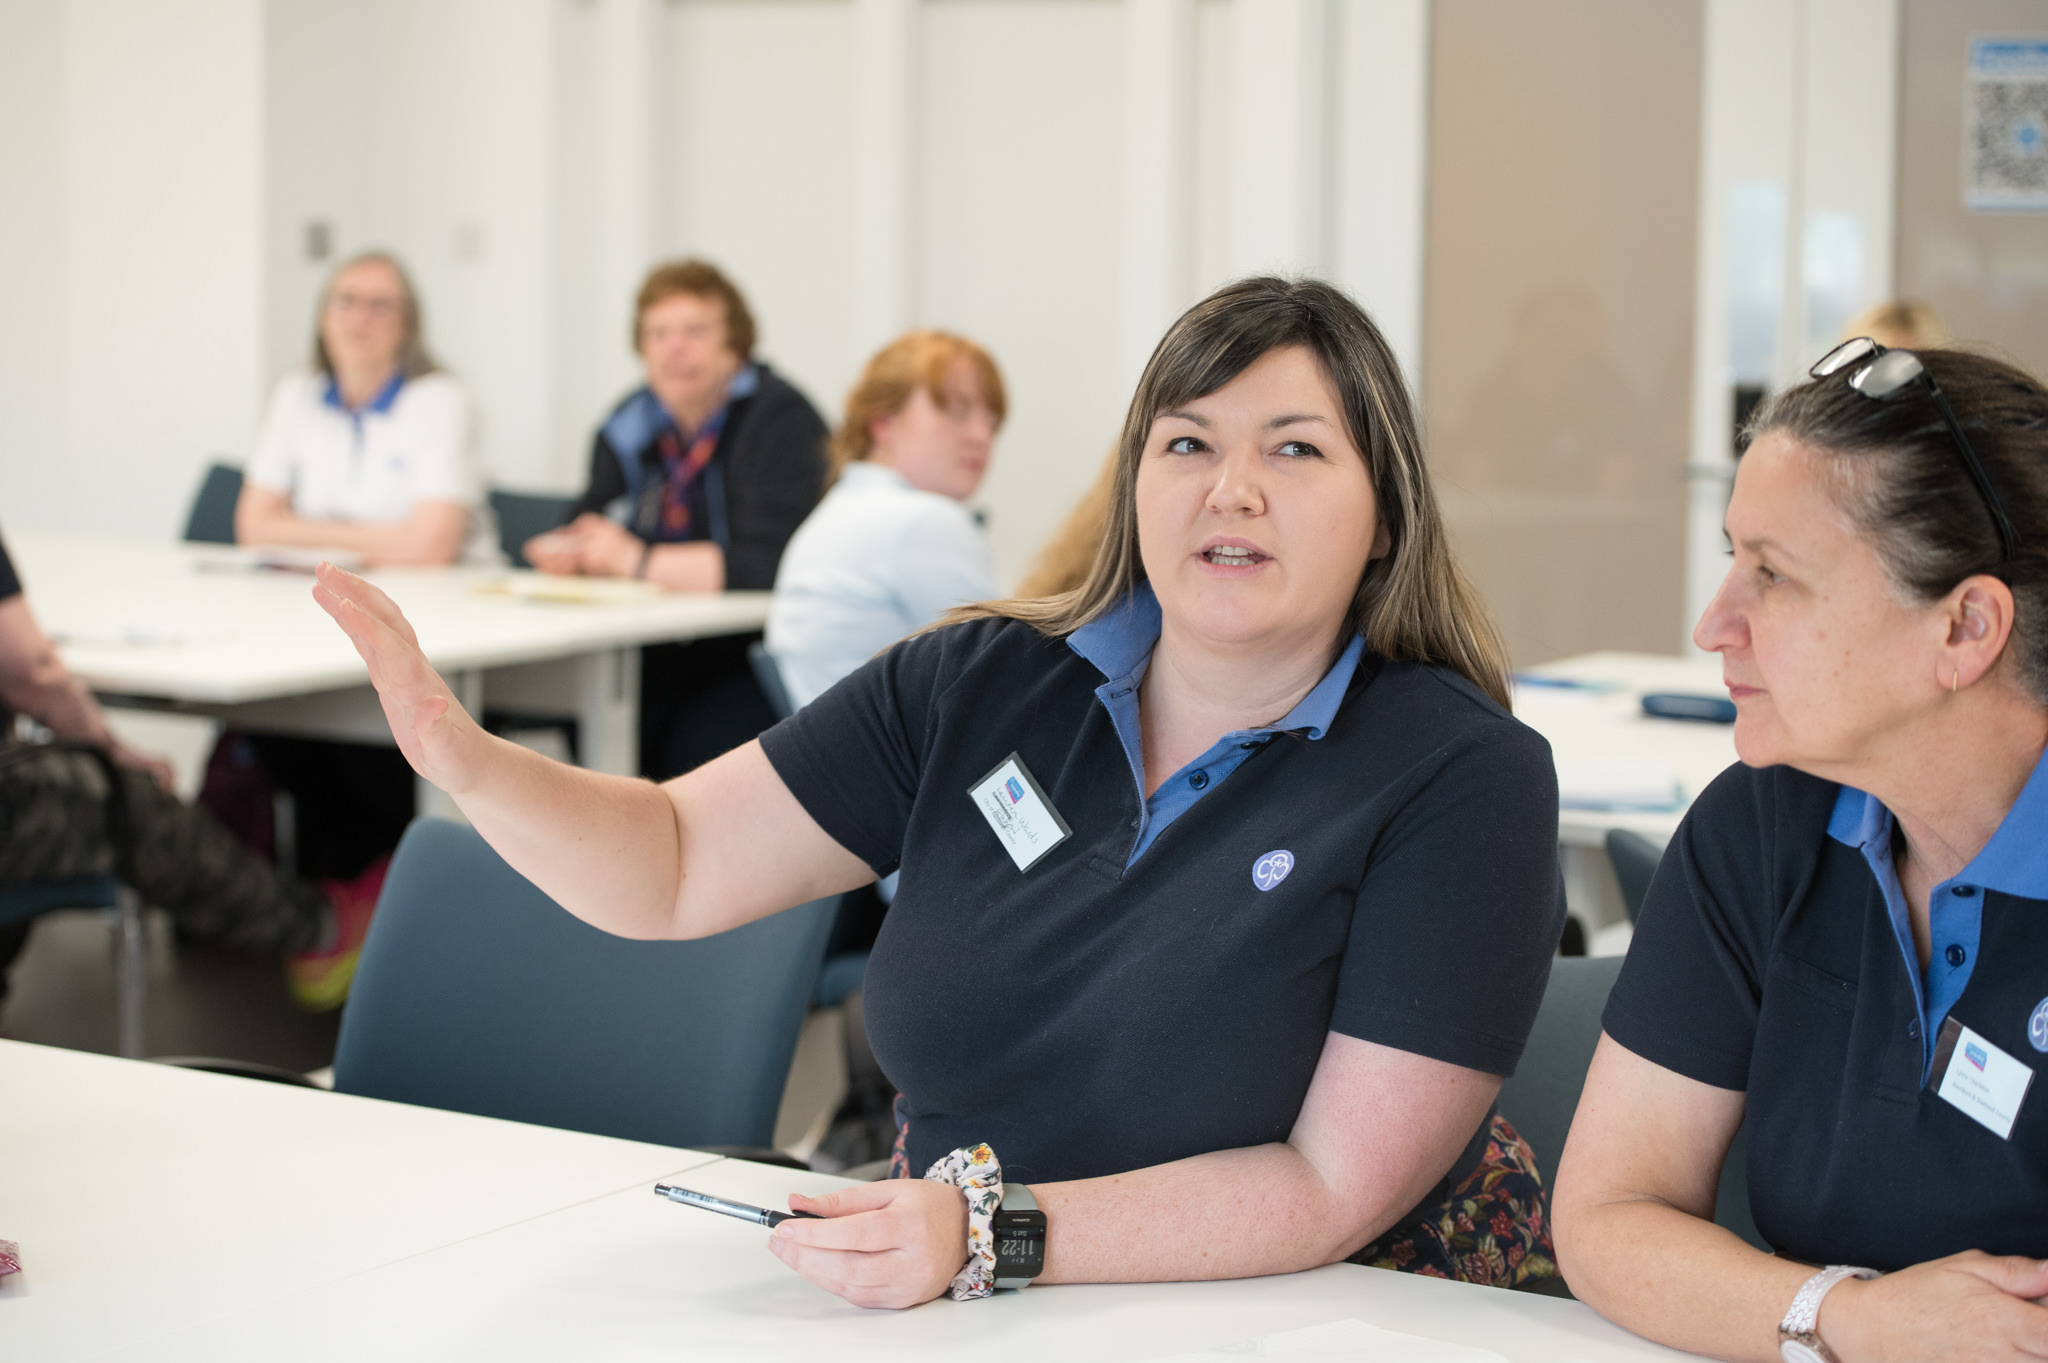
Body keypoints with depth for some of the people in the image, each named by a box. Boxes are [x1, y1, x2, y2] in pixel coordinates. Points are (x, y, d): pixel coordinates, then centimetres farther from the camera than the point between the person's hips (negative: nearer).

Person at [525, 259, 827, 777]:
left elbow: (768, 564, -23)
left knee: (695, 746, -32)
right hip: (664, 662, 6)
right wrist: (563, 551, -8)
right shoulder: (630, 424, 11)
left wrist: (639, 561, -14)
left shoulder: (780, 419, -11)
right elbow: (588, 533, 18)